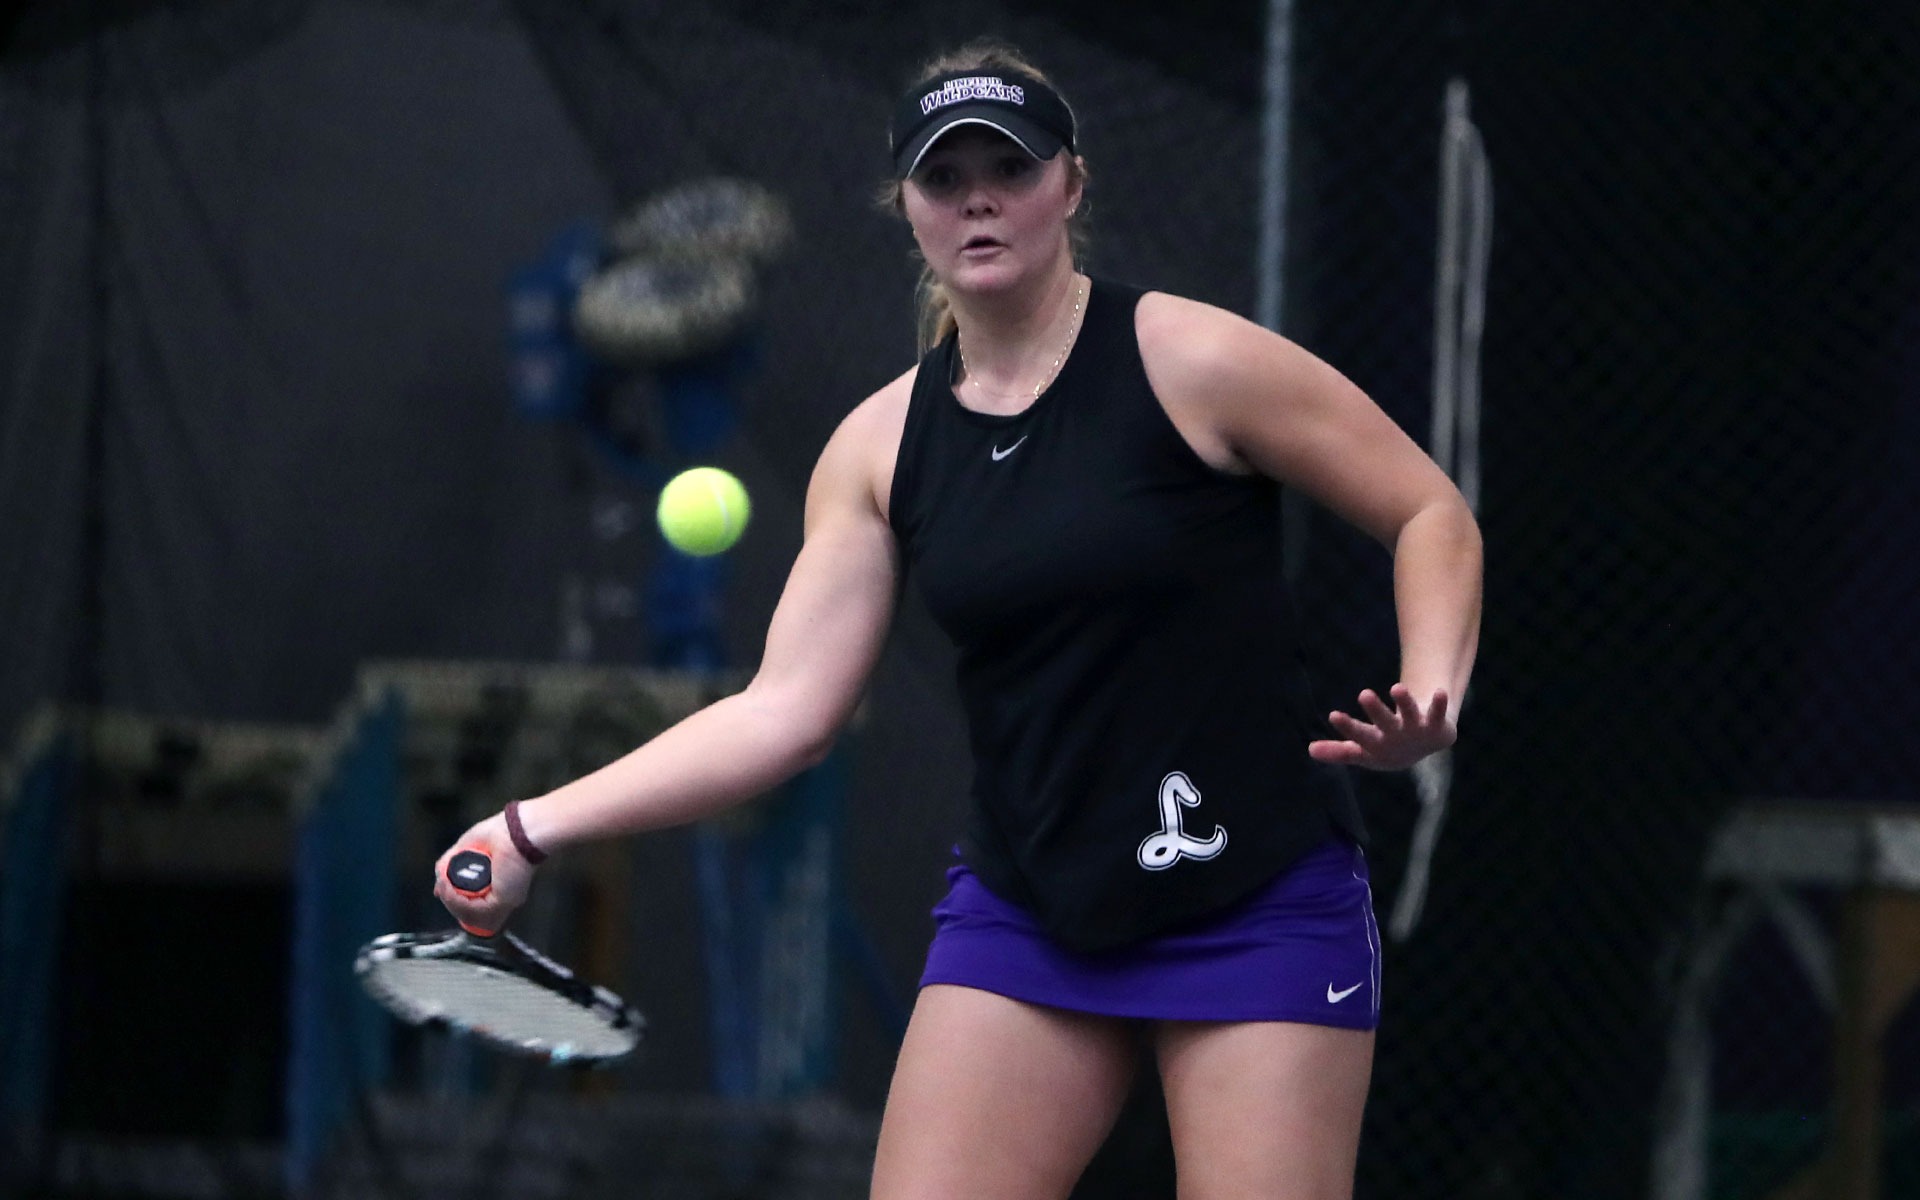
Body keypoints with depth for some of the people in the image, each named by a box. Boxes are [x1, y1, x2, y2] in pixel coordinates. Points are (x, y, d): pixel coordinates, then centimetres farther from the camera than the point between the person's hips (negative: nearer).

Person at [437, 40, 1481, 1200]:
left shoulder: (1187, 359, -9)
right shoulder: (882, 444, 4)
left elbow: (1432, 515, -2)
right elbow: (785, 711, 1)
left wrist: (1427, 698, -20)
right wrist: (537, 829, -6)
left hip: (1258, 913, -4)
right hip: (1023, 917, 4)